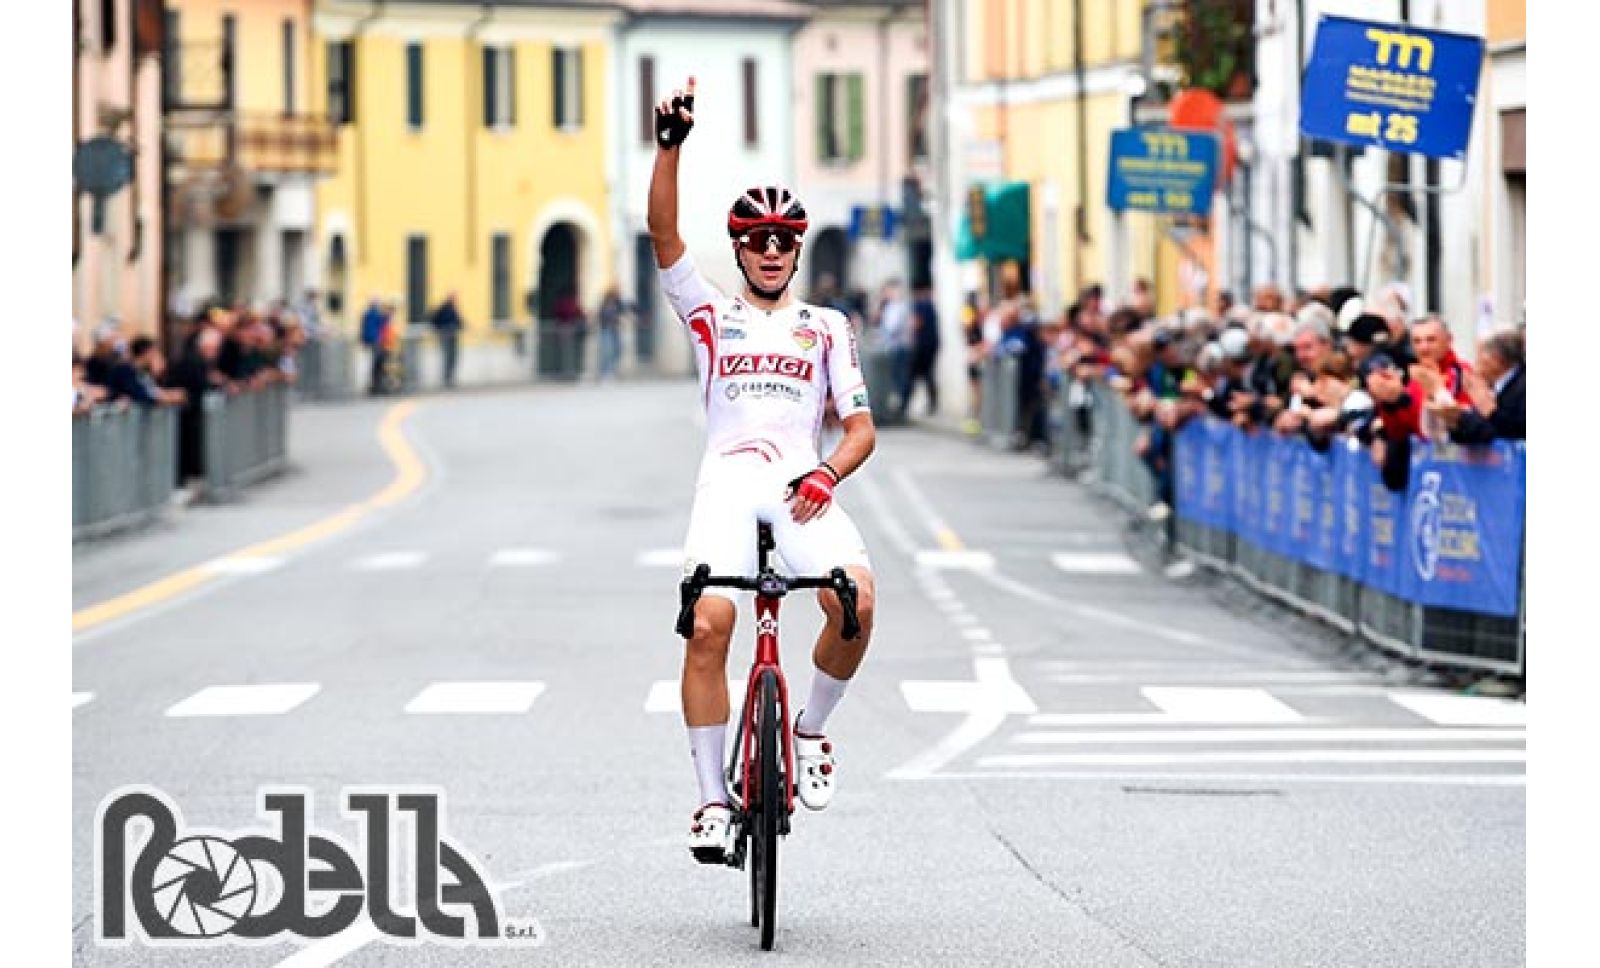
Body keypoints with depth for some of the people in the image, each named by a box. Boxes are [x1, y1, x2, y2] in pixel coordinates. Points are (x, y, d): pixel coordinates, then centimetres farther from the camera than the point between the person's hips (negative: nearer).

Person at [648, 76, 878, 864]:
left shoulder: (827, 327, 19)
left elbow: (860, 425, 11)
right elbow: (663, 233, 3)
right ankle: (713, 799, -16)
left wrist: (828, 473, -10)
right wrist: (671, 145, -10)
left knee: (855, 598, -28)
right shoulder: (711, 315, 17)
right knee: (709, 622, -24)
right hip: (727, 483, -1)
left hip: (801, 487, 1)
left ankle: (811, 730, -1)